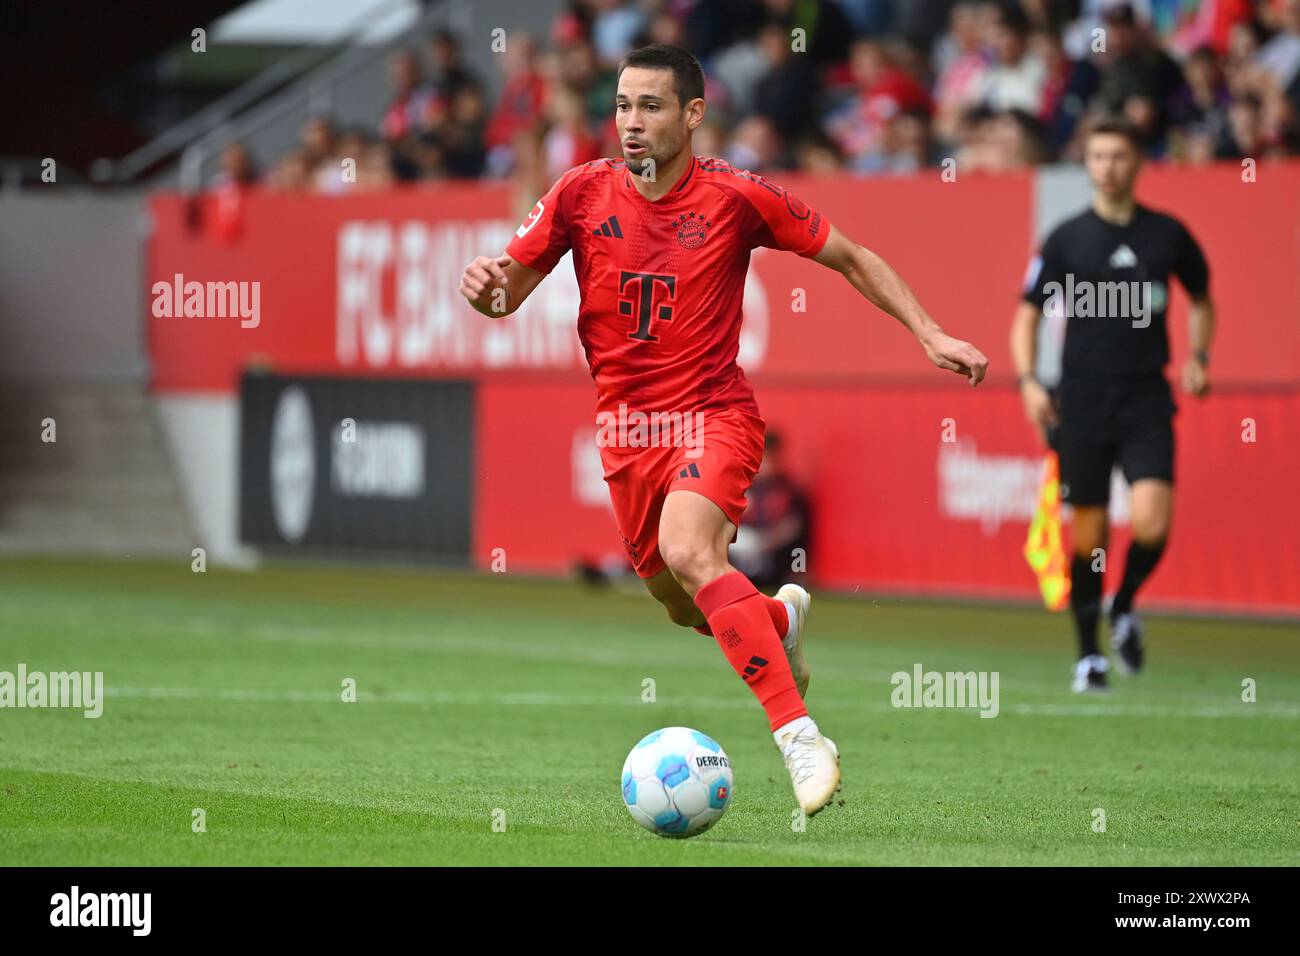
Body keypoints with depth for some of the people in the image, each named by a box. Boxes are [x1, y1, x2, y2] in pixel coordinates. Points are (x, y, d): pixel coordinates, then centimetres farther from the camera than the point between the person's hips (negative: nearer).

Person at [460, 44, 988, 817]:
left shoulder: (736, 197, -9)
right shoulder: (582, 194, -3)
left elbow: (852, 260, 2)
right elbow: (508, 294, 4)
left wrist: (930, 334, -5)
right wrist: (486, 285, -20)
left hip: (714, 413, -4)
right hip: (626, 426, 4)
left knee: (688, 551, -32)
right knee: (687, 609, 14)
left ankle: (799, 735, -34)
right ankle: (780, 617, 52)